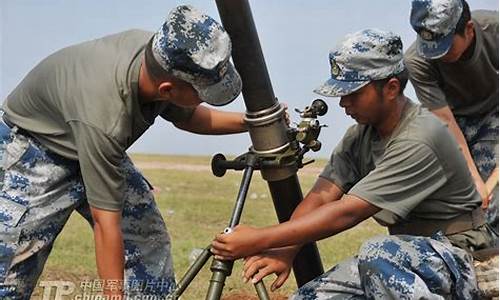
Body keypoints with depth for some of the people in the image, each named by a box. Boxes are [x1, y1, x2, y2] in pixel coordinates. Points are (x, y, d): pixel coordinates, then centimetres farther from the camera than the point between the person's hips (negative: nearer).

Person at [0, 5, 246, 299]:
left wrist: (249, 122, -11)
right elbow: (106, 221, -35)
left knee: (150, 242, 0)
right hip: (36, 149, -7)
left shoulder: (157, 49, -22)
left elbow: (186, 116, 1)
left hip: (99, 148, 7)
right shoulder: (103, 115, -42)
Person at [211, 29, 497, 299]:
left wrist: (260, 239, -27)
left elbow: (346, 212, -28)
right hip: (404, 251, 7)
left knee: (378, 253, -37)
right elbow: (320, 197, -5)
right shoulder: (361, 134, 3)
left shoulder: (419, 141, -24)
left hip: (455, 256, -7)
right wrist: (284, 251, -23)